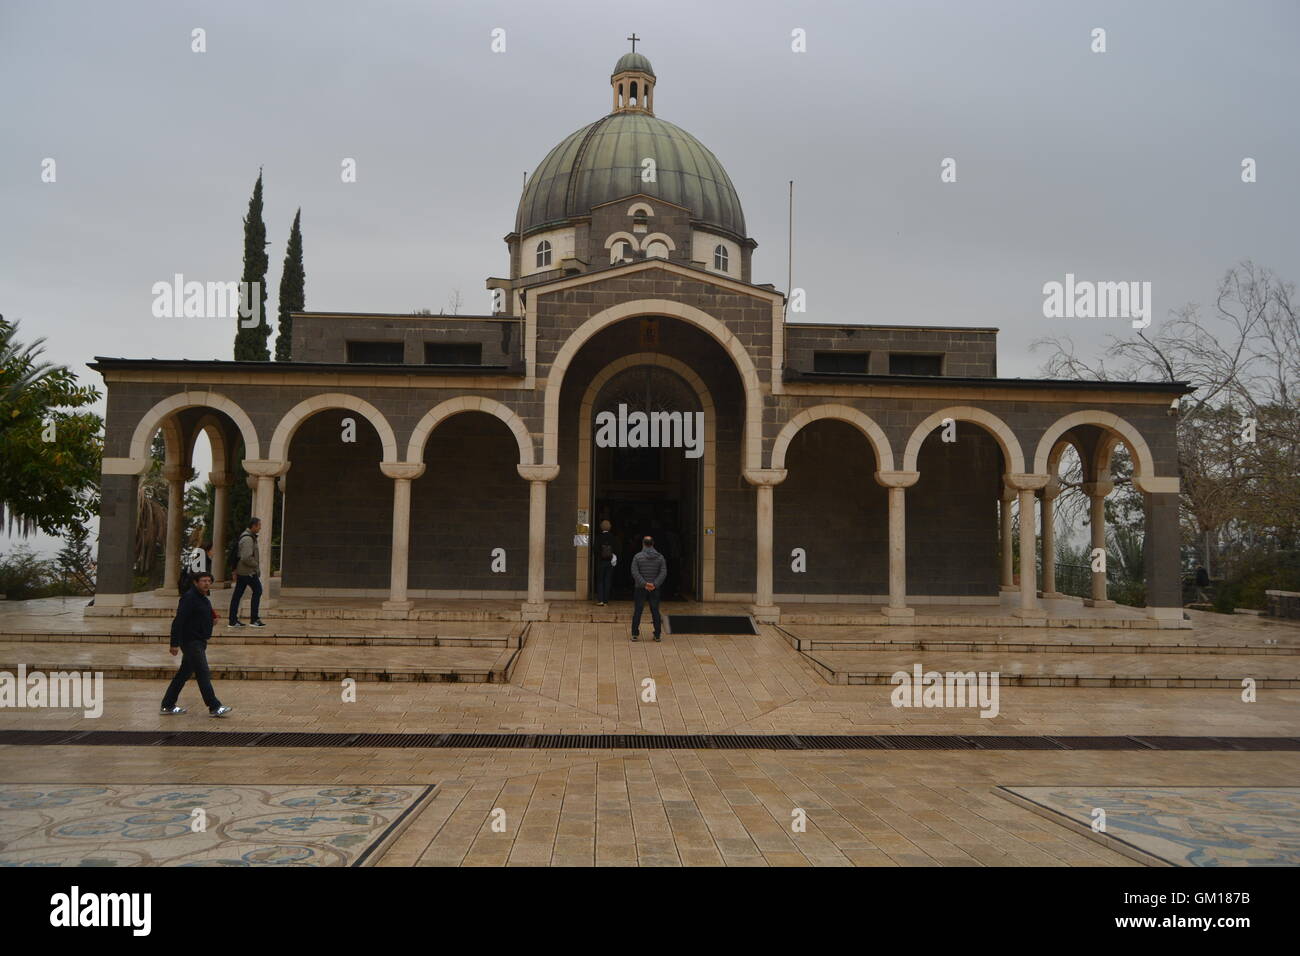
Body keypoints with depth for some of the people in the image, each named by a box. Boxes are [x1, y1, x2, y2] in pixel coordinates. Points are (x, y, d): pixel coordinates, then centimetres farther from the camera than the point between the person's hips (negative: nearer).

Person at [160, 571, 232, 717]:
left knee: (184, 673, 14)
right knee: (203, 673, -9)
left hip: (199, 642, 10)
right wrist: (175, 643, -24)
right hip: (191, 641, -10)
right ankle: (214, 707, -7)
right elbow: (178, 621, -20)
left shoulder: (204, 599, 15)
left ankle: (167, 706, 23)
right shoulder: (189, 598, -15)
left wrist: (212, 618, 10)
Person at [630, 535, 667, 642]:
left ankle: (635, 634, 4)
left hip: (640, 588, -1)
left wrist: (644, 584, -15)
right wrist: (654, 584, -13)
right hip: (654, 589, 1)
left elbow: (635, 572, -14)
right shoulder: (660, 557, 1)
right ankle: (657, 635, 6)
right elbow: (663, 573, -7)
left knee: (637, 611, 4)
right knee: (655, 611, 7)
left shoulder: (638, 556, -6)